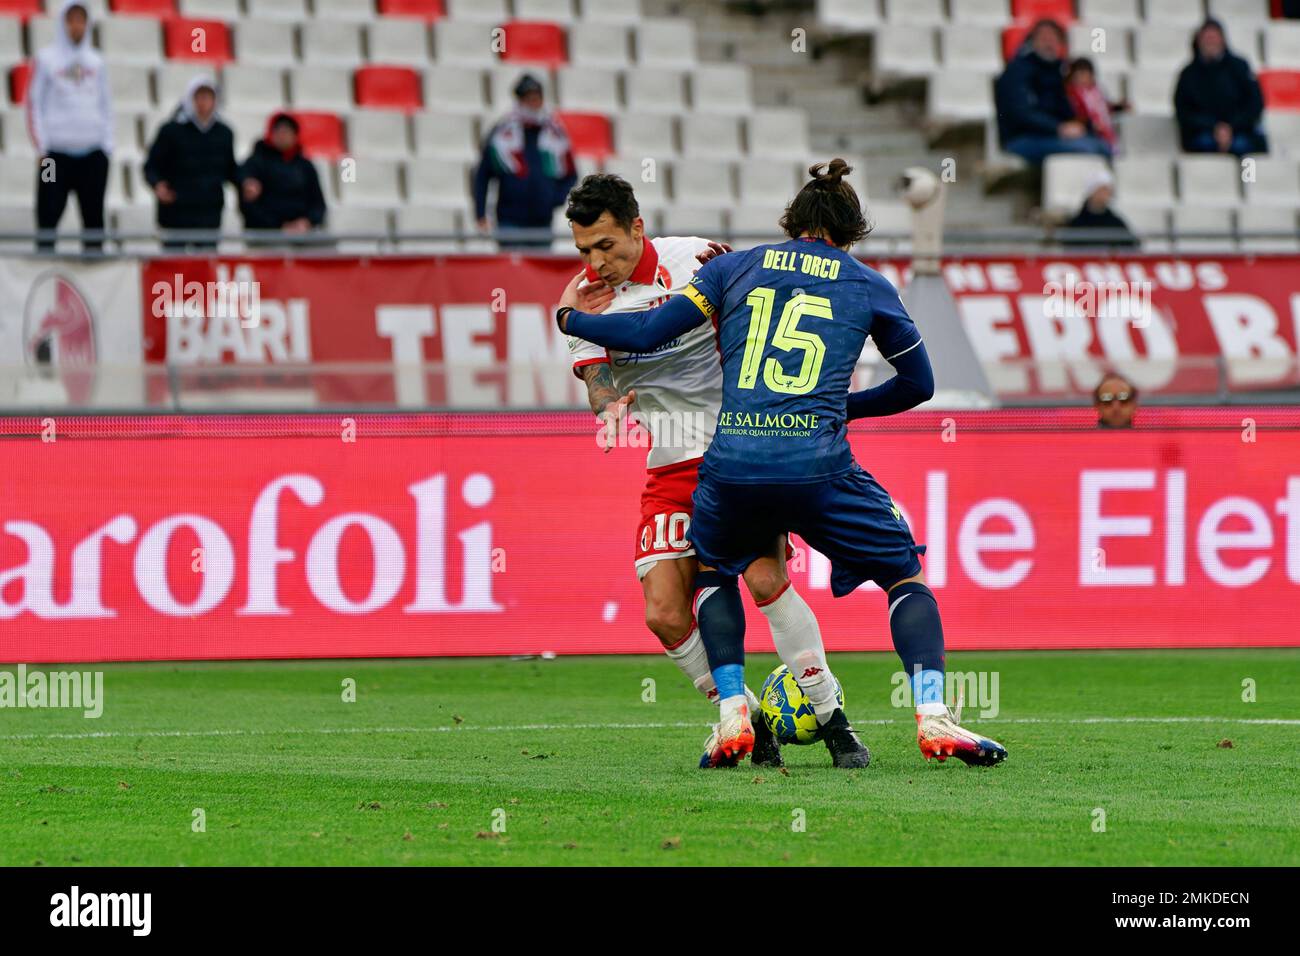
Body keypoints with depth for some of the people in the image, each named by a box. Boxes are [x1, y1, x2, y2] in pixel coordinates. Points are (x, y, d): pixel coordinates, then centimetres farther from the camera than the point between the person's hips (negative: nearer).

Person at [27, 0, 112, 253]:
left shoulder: (96, 62, 13)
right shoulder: (47, 59, 3)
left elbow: (106, 106, 16)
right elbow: (34, 102, 2)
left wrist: (107, 144, 6)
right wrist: (41, 146, -6)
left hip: (92, 151, 3)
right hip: (57, 152, -3)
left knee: (93, 216, 4)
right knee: (49, 215, -6)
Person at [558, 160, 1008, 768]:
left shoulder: (734, 267, 15)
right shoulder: (868, 286, 15)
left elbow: (648, 334, 10)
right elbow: (918, 383, 23)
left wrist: (570, 318, 25)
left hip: (731, 464, 2)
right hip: (818, 466, -1)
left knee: (715, 569, 31)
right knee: (905, 576, 15)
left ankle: (732, 717, 16)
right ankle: (933, 718, -3)